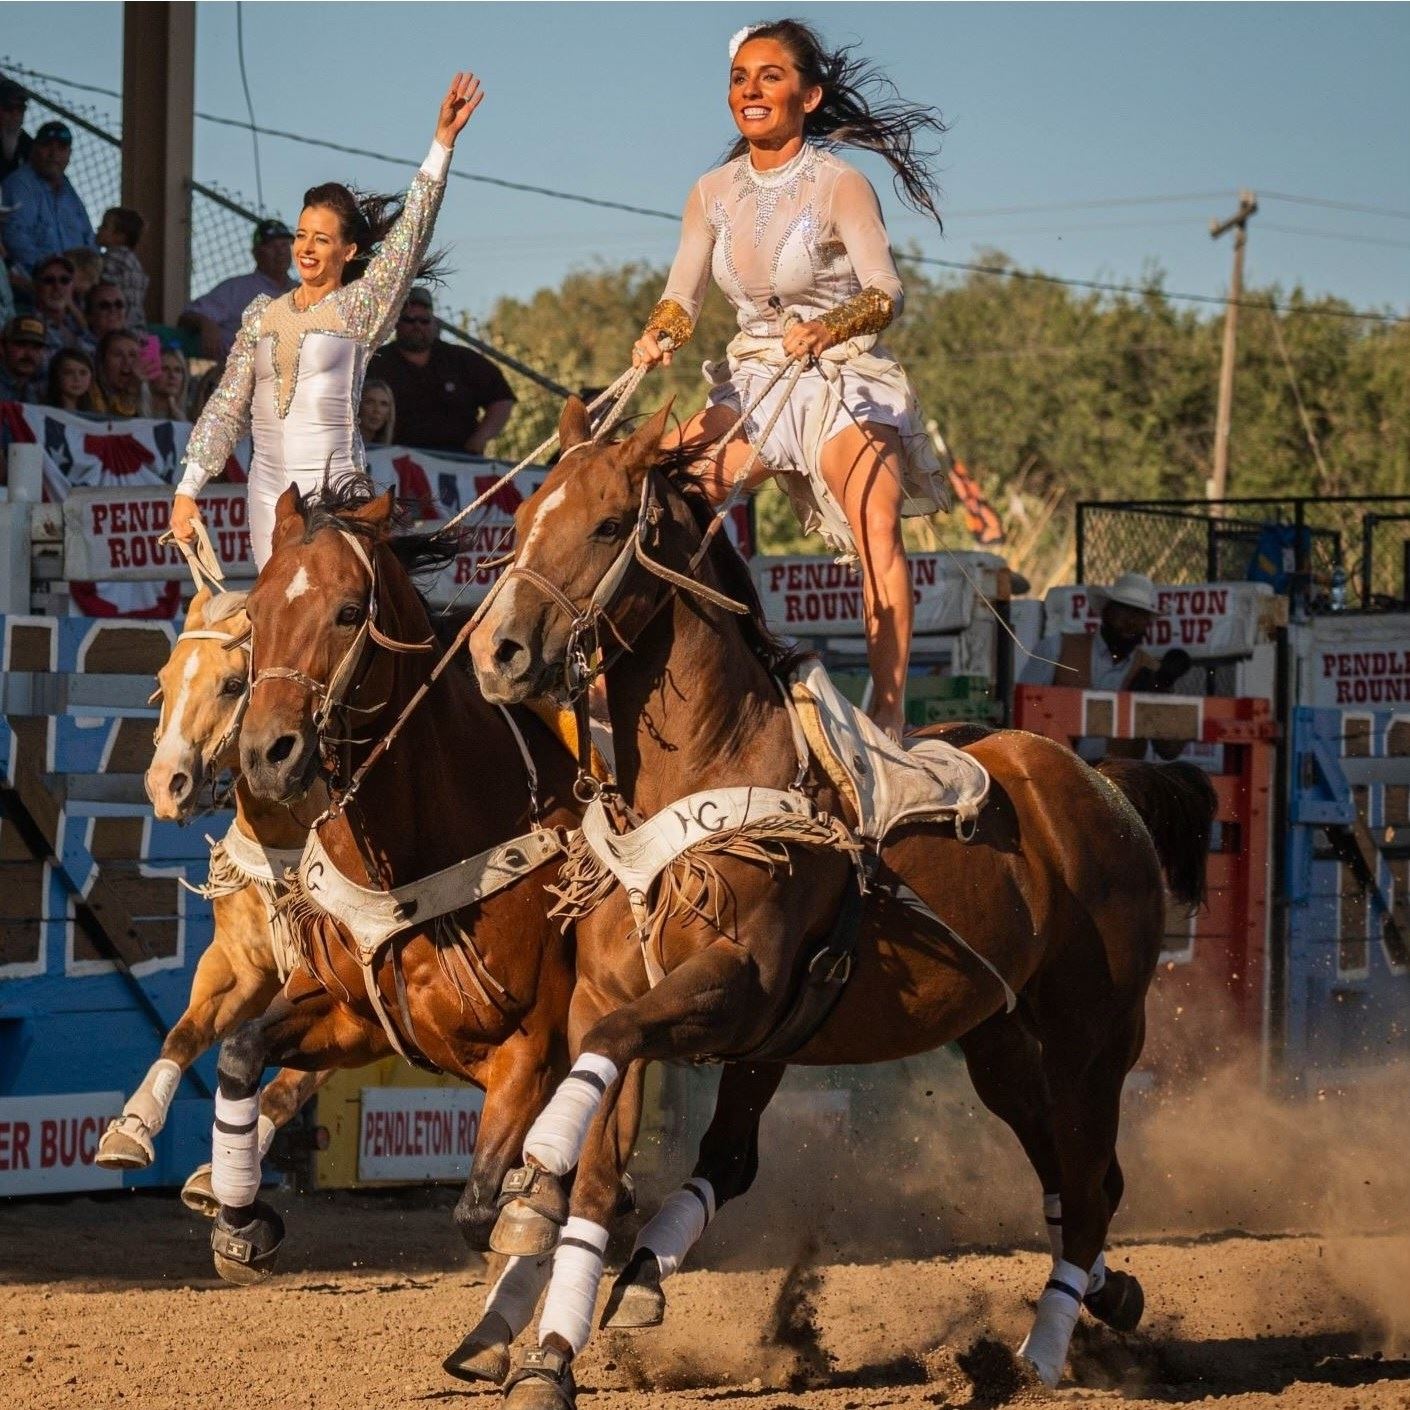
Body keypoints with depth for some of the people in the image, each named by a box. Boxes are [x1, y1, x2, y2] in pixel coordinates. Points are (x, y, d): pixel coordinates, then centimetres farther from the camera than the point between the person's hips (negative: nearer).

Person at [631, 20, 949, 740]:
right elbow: (681, 295, 6)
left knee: (876, 531, -24)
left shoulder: (840, 185, -10)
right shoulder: (713, 193, 6)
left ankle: (889, 715, -30)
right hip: (754, 383, 5)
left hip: (844, 381, -5)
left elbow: (885, 291, -19)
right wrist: (658, 335, -18)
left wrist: (825, 330, -39)